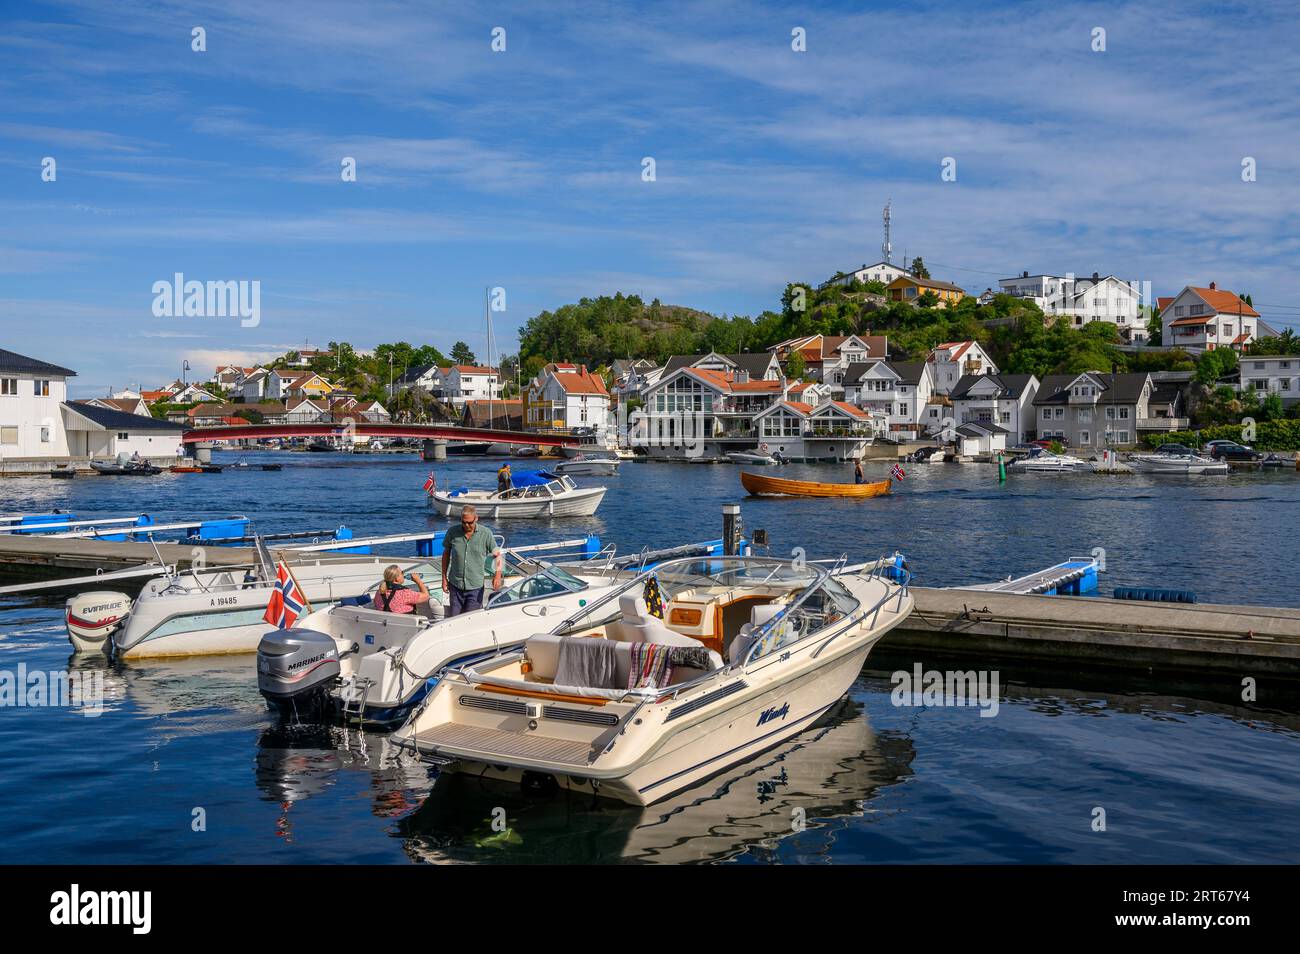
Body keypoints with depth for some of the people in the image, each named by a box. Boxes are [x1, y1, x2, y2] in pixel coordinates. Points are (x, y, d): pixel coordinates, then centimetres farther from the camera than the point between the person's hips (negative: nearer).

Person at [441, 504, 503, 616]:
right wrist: (444, 578, 9)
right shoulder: (452, 532, -1)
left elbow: (497, 554, -1)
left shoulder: (486, 534, -4)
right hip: (455, 585, 2)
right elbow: (446, 554, 11)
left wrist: (497, 574, -18)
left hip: (475, 587, -2)